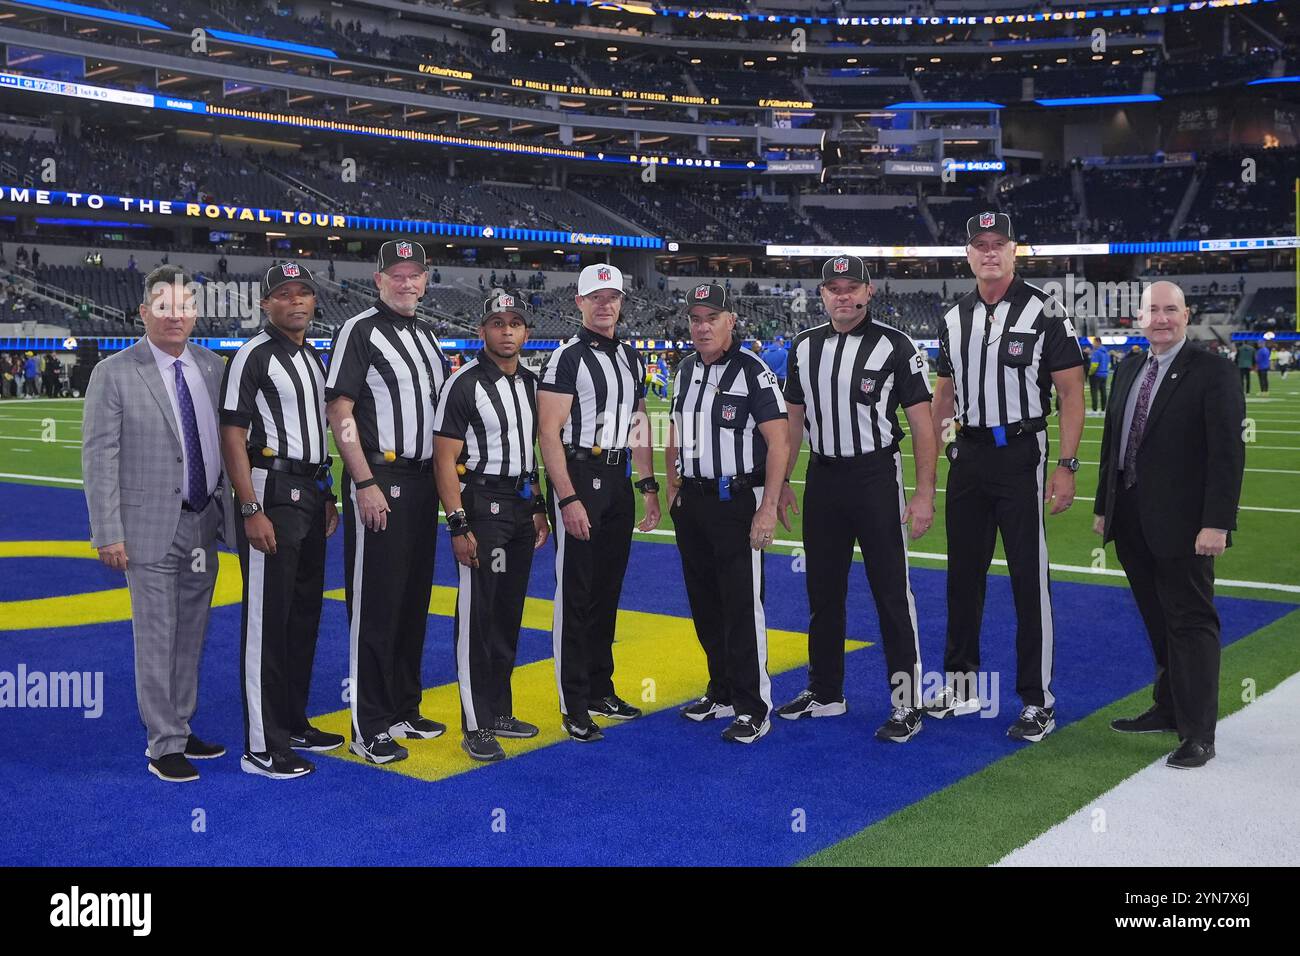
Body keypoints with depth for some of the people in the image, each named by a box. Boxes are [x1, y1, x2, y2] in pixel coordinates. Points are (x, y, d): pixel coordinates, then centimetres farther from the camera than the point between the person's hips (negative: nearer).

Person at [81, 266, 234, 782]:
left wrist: (232, 509, 7)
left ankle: (182, 729, 29)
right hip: (152, 528, -5)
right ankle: (164, 746, 13)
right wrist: (108, 533, -13)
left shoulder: (212, 366, 6)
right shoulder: (114, 374, -7)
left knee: (191, 636, 14)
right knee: (157, 640, 1)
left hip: (206, 524, 5)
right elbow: (98, 457, -9)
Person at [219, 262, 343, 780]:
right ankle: (262, 747, -1)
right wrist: (252, 511, -21)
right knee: (267, 620, -6)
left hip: (310, 495, 9)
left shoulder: (314, 358, 16)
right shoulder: (254, 355, -9)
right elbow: (232, 436, -14)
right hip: (270, 494, -9)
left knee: (305, 614, 14)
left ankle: (294, 724, 26)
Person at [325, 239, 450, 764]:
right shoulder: (360, 331, -7)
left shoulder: (427, 336, 17)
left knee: (414, 601, 13)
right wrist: (366, 484, -19)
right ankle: (369, 728, 4)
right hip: (378, 483, -8)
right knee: (375, 605, -4)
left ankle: (404, 709, 26)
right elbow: (339, 411, -13)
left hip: (423, 482, 8)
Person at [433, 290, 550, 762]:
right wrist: (458, 526, -18)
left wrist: (539, 508, 16)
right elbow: (445, 461, -14)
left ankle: (499, 710, 25)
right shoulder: (464, 384, -11)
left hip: (521, 506, 7)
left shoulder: (530, 382, 11)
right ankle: (475, 726, 3)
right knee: (478, 616, -4)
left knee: (509, 613, 13)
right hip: (481, 507, -7)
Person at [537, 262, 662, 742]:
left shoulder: (631, 358, 14)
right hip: (577, 478, -7)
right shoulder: (567, 357, -9)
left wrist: (649, 486, 11)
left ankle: (600, 689, 26)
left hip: (618, 480, 7)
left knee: (608, 590, 14)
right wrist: (569, 499, -20)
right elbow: (549, 433, -14)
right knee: (576, 591, -3)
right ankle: (574, 705, 4)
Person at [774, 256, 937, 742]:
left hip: (876, 478, -5)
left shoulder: (894, 345, -7)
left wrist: (924, 494, -14)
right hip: (822, 480, 5)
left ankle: (907, 705, 6)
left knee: (892, 592, -3)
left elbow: (922, 424, -8)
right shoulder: (804, 347, 8)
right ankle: (825, 694, 27)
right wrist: (782, 483, 12)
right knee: (823, 591, 13)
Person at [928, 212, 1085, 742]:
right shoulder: (954, 318, 10)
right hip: (967, 455, 6)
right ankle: (961, 685, 27)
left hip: (1020, 455, -5)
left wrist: (1066, 466, -14)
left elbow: (1071, 391, -7)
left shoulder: (1043, 311, -6)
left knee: (1029, 578, -2)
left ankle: (1039, 703, 7)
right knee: (963, 573, 13)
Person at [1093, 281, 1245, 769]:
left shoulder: (1212, 371, -8)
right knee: (1158, 622, 15)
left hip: (1182, 526, -6)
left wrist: (1216, 523, -19)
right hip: (1134, 524, 6)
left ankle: (1197, 734, 6)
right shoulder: (1130, 372, 13)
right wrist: (1103, 506, 15)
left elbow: (1228, 452, -14)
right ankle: (1169, 709, 28)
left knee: (1190, 623, 0)